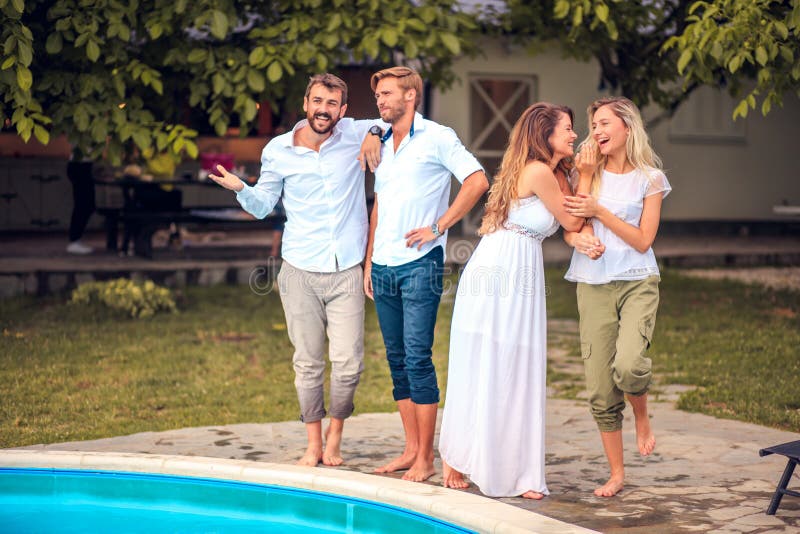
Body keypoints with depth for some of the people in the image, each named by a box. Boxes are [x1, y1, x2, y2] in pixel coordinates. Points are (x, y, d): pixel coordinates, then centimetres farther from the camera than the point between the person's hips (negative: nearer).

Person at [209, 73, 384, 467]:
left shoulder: (355, 136, -1)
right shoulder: (279, 151, 1)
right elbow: (263, 206, 13)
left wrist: (376, 133, -9)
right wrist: (239, 188, -9)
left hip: (346, 272, 0)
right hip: (300, 272, 0)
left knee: (348, 364, -4)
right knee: (307, 363, 5)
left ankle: (334, 437, 18)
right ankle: (313, 444, 20)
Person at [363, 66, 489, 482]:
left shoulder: (436, 138, -4)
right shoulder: (382, 145, 16)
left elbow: (477, 181, -12)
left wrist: (438, 228, -13)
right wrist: (369, 260, 14)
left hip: (420, 264, -7)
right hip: (384, 266, 7)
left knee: (417, 358, -8)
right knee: (397, 359, 9)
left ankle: (426, 458, -2)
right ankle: (411, 449, 17)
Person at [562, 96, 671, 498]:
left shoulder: (649, 179, 1)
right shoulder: (588, 173, 8)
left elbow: (642, 240, -5)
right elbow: (567, 226, 7)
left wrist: (599, 211, -13)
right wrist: (576, 238, -16)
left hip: (637, 283, -3)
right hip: (593, 286, 3)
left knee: (628, 365, -27)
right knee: (600, 390, 0)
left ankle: (643, 419, 6)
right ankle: (616, 474, 14)